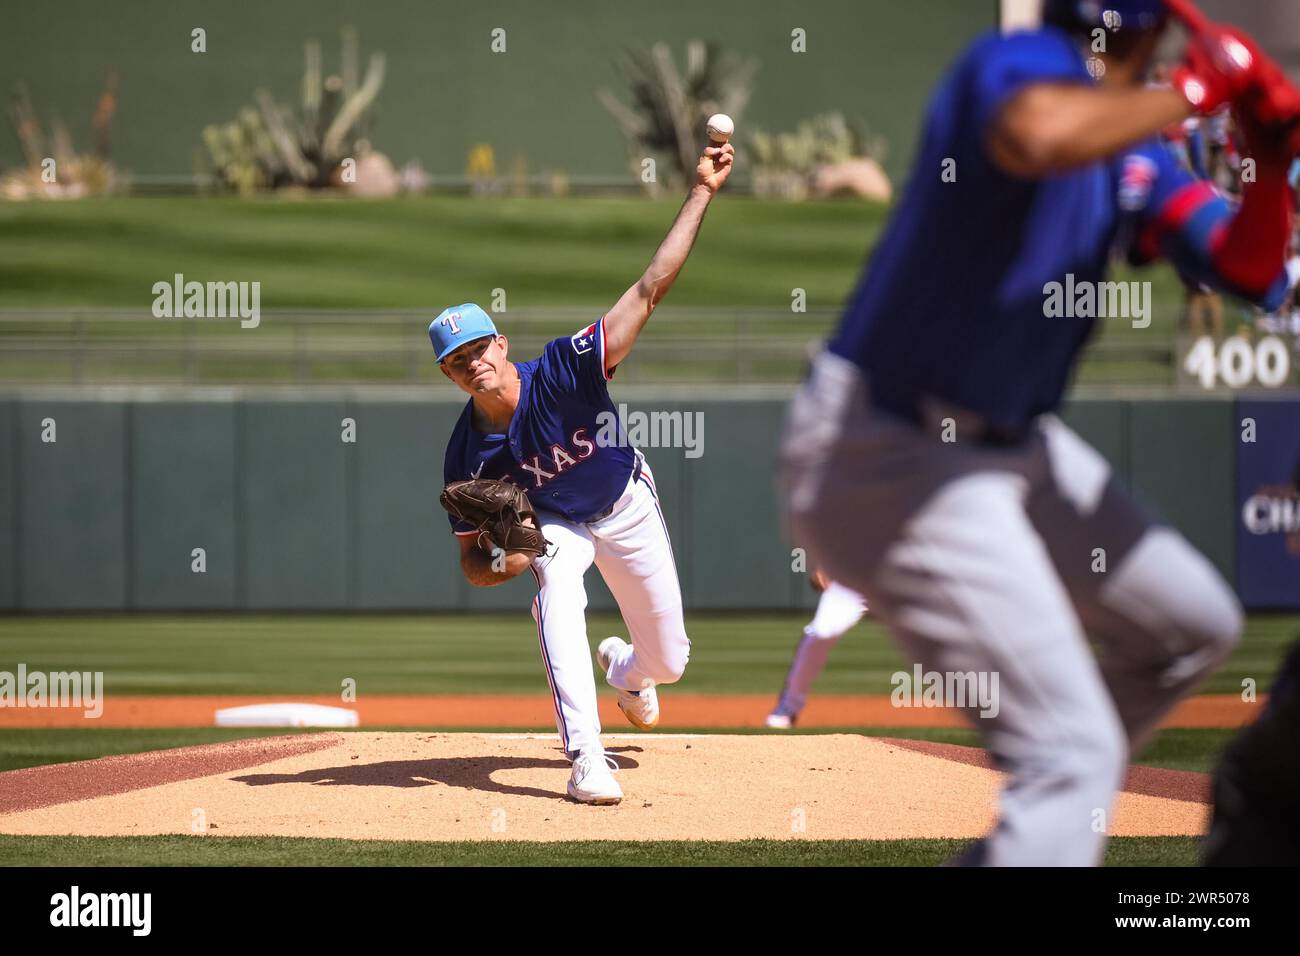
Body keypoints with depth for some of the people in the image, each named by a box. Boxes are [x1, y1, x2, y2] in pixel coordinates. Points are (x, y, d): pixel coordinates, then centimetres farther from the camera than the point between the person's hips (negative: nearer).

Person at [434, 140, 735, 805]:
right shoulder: (467, 456, -28)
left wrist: (701, 193, -44)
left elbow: (650, 290, -38)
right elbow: (471, 562, -17)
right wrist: (503, 563, -42)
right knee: (556, 592, -36)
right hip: (552, 522, -1)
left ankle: (624, 669, 49)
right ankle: (586, 760, -36)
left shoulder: (563, 371, -35)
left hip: (627, 507, 1)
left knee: (669, 661, 7)